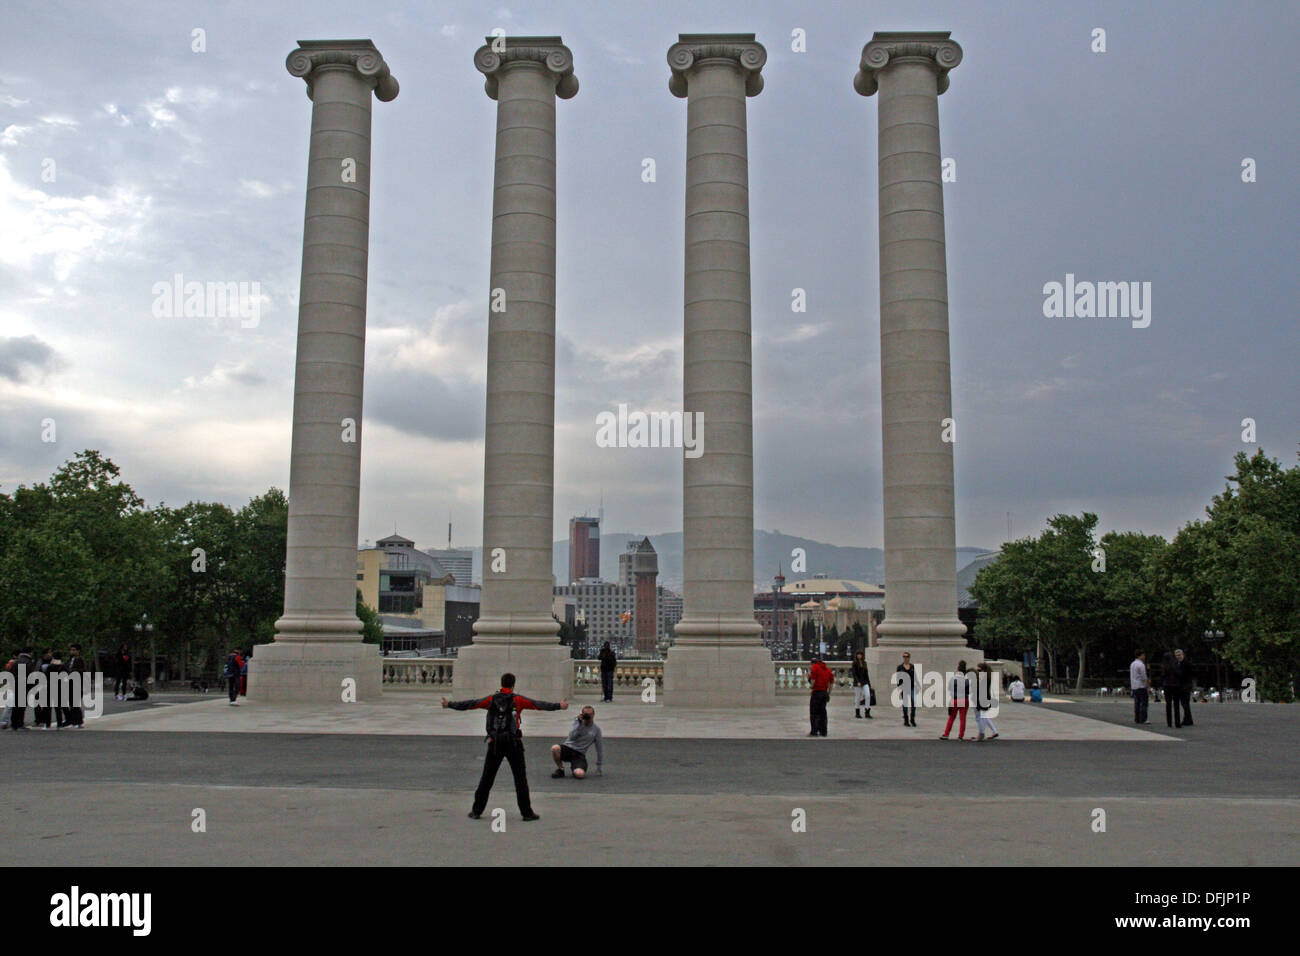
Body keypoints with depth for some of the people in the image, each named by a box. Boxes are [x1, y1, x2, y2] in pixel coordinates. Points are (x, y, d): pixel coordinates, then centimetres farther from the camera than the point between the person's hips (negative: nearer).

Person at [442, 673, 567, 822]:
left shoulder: (491, 699, 5)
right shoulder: (518, 699, -2)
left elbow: (469, 704, 10)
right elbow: (538, 704, -9)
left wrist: (449, 704, 21)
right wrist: (558, 706, -11)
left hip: (495, 743, 2)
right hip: (513, 743, -2)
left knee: (486, 778, 12)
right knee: (520, 779, 4)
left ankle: (476, 811, 15)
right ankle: (527, 813, 3)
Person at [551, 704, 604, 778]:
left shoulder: (596, 729, 4)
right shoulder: (577, 721, 2)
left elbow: (600, 748, 11)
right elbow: (572, 737, -14)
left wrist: (600, 766, 11)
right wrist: (579, 722, -19)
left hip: (579, 754, 0)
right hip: (568, 748, 0)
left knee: (580, 774, -31)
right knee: (555, 748, -35)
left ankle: (574, 768, 8)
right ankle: (560, 769, -6)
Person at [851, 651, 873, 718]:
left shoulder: (864, 663, 11)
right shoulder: (855, 663, -4)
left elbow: (866, 673, 15)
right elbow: (854, 674, -10)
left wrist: (869, 683, 13)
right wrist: (857, 682, -22)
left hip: (865, 682, 4)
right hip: (857, 683, -4)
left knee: (868, 695, -9)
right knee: (858, 697, 1)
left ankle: (867, 713, -6)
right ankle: (857, 713, 13)